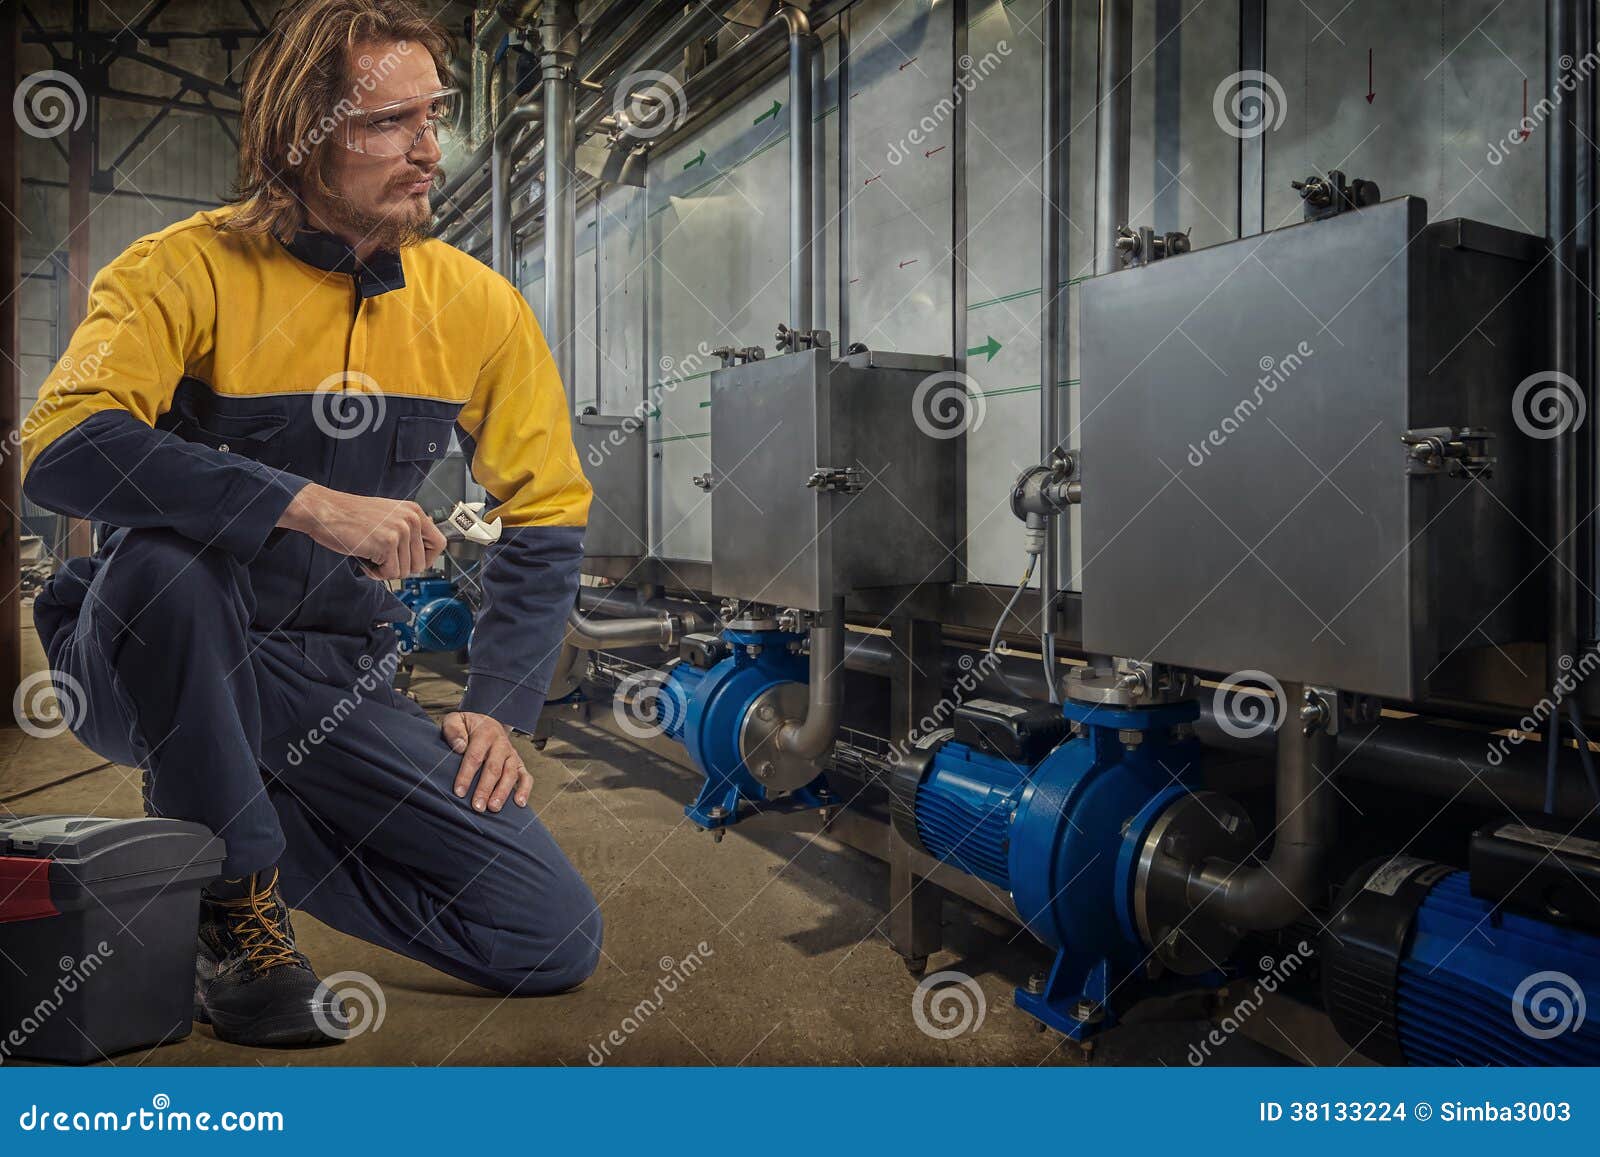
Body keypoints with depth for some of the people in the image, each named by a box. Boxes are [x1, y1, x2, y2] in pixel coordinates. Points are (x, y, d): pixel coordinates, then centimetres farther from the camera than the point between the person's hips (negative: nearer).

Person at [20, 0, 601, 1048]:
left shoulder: (478, 307, -2)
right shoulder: (187, 272, -11)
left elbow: (548, 518, 3)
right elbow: (62, 451, -27)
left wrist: (498, 708, -5)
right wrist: (310, 504, -34)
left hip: (337, 686, 3)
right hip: (141, 669, -2)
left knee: (556, 941, -7)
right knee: (165, 551, -39)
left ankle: (245, 823, 13)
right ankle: (237, 902, -14)